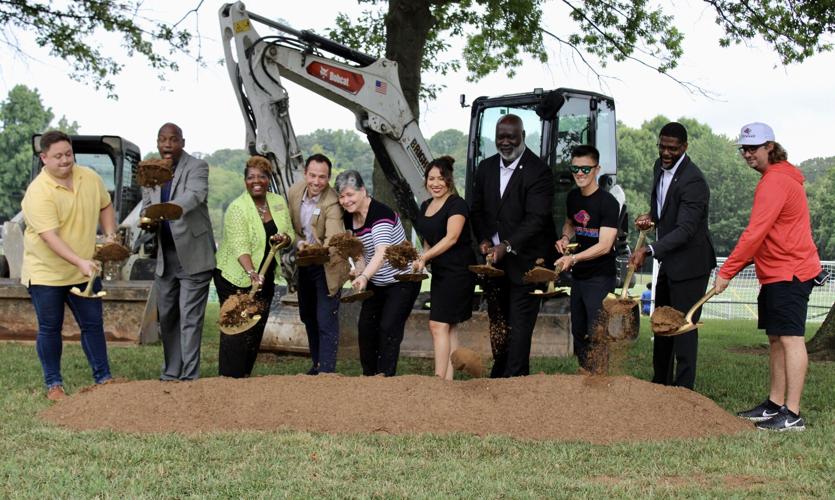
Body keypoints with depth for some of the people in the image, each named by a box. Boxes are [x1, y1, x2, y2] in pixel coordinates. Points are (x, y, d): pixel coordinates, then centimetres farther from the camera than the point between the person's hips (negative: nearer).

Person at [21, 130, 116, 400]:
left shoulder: (90, 178, -2)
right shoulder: (38, 192, -22)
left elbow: (105, 206, 16)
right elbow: (50, 236, -29)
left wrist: (110, 234, 0)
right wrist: (80, 262, -38)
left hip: (85, 271, 5)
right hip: (46, 273, -5)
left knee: (93, 324, 8)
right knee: (50, 329, 5)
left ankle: (103, 378, 18)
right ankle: (54, 384, 16)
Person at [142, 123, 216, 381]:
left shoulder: (197, 167, -9)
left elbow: (194, 195, -28)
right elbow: (146, 206, 13)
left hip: (192, 255, -6)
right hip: (164, 256, 6)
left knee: (190, 318, -5)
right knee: (166, 317, 13)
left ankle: (189, 377, -2)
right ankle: (170, 373, 24)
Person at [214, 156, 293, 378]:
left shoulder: (278, 202, 3)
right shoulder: (237, 208, -16)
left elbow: (289, 234, 10)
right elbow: (240, 246, -26)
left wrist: (284, 239, -14)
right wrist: (251, 273, -40)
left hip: (266, 276, 6)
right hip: (236, 276, -6)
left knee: (257, 327, 9)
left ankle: (245, 374, 20)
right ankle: (229, 377, -2)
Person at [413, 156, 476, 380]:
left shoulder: (457, 204, -11)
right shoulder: (425, 206, 14)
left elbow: (451, 237, -22)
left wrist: (425, 257, -29)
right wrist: (423, 259, 5)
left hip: (458, 271, -8)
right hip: (439, 271, 8)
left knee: (438, 324, -13)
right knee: (447, 327, 9)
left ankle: (439, 378, -12)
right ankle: (447, 379, 12)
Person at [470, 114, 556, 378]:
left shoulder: (539, 171, -13)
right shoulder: (486, 168, 8)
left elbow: (536, 218, -20)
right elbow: (477, 210, 13)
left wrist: (507, 246, -29)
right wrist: (484, 240, -4)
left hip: (524, 260, -6)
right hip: (494, 258, 6)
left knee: (520, 323, -5)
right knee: (497, 320, 15)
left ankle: (515, 378, -1)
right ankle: (500, 370, 28)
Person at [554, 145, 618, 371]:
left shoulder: (608, 202, -16)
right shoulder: (573, 197, 6)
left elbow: (604, 246, -23)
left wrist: (573, 258, -33)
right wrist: (565, 238, 3)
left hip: (600, 278, -8)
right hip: (577, 276, 8)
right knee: (578, 332, 16)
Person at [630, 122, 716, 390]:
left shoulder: (693, 181, -23)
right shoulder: (660, 167, 6)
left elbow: (685, 229, -29)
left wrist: (648, 251, -38)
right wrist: (652, 216, 2)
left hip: (690, 263, -9)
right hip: (668, 261, 9)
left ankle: (684, 388, -1)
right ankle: (661, 383, 29)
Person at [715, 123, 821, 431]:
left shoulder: (776, 181, -16)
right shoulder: (775, 178, 17)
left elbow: (755, 232, -21)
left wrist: (727, 271, -19)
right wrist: (746, 261, 15)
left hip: (790, 272, -11)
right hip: (776, 273, 11)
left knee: (790, 338, -10)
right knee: (776, 339, 13)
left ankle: (792, 415, -9)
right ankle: (774, 405, 19)